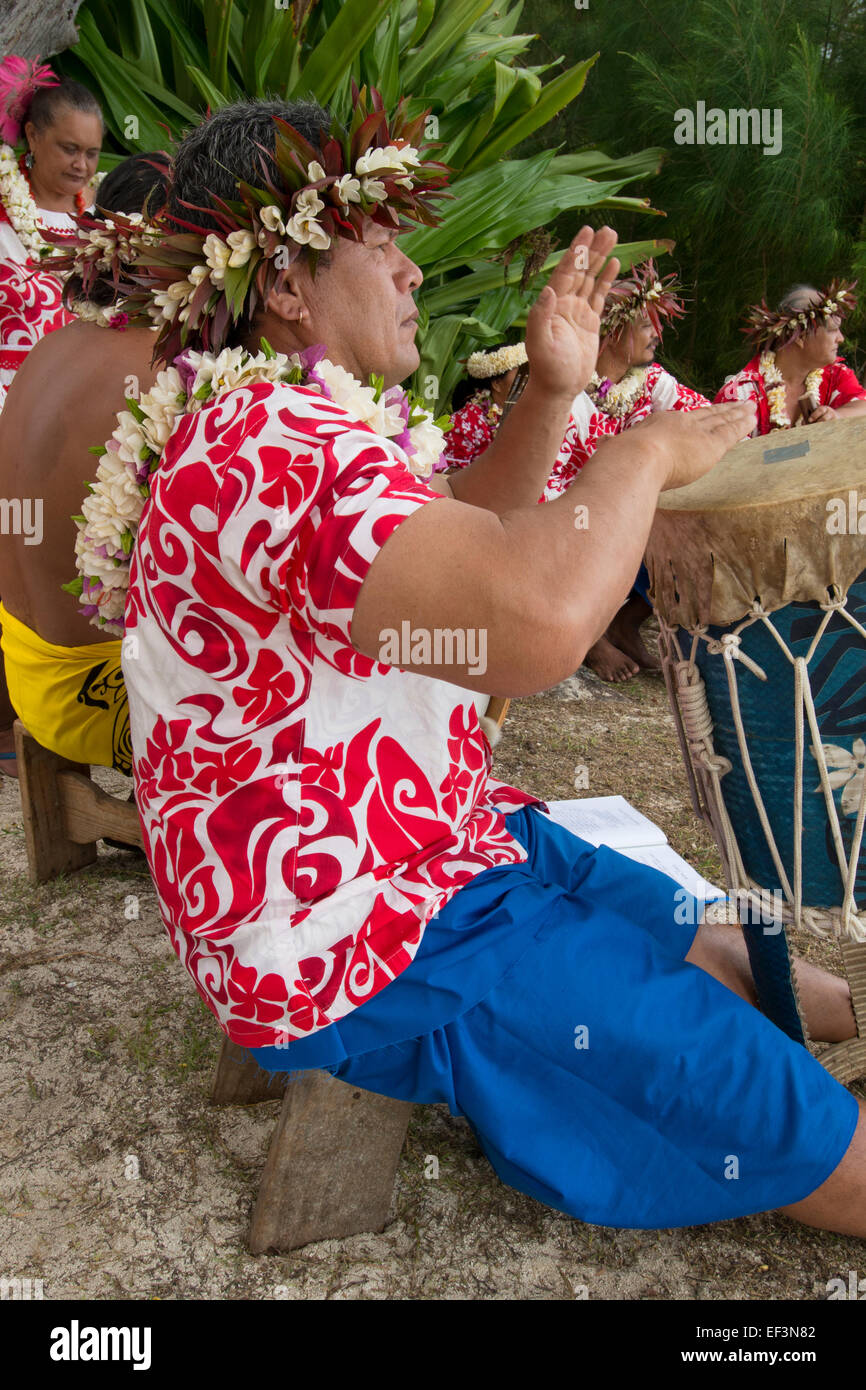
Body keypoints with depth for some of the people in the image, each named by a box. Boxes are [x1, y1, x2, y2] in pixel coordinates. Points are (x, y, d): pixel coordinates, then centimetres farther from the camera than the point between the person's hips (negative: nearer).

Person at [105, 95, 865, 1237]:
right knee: (755, 1088, -3)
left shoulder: (299, 420, 10)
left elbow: (463, 540, 19)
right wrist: (645, 454, -22)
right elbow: (533, 624, -42)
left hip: (437, 841, 11)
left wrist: (548, 393, 5)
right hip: (361, 951, -11)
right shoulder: (265, 446, -28)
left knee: (718, 954, 18)